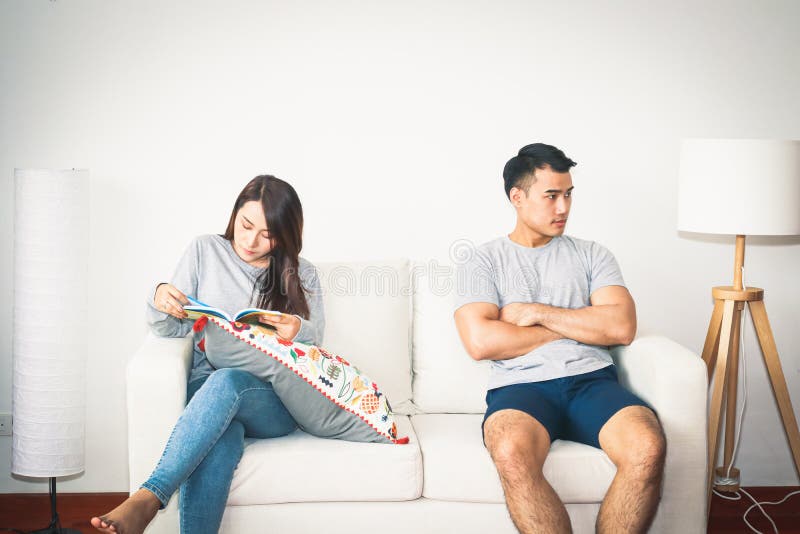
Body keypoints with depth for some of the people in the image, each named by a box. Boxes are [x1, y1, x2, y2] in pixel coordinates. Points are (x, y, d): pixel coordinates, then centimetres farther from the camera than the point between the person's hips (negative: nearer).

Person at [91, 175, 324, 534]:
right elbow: (173, 330, 12)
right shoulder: (205, 251, 14)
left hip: (275, 402, 0)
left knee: (227, 382, -38)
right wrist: (159, 302, -12)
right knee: (220, 438, -38)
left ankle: (149, 497, -48)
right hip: (208, 387, 1)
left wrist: (298, 331, -13)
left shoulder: (302, 276, 15)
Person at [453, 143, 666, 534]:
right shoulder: (483, 261, 12)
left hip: (592, 380, 2)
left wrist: (538, 313, 0)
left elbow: (622, 327, 4)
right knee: (512, 454, -38)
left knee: (648, 447, -31)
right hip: (520, 385, -2)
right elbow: (481, 342, -5)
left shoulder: (591, 255, 20)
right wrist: (581, 326, 3)